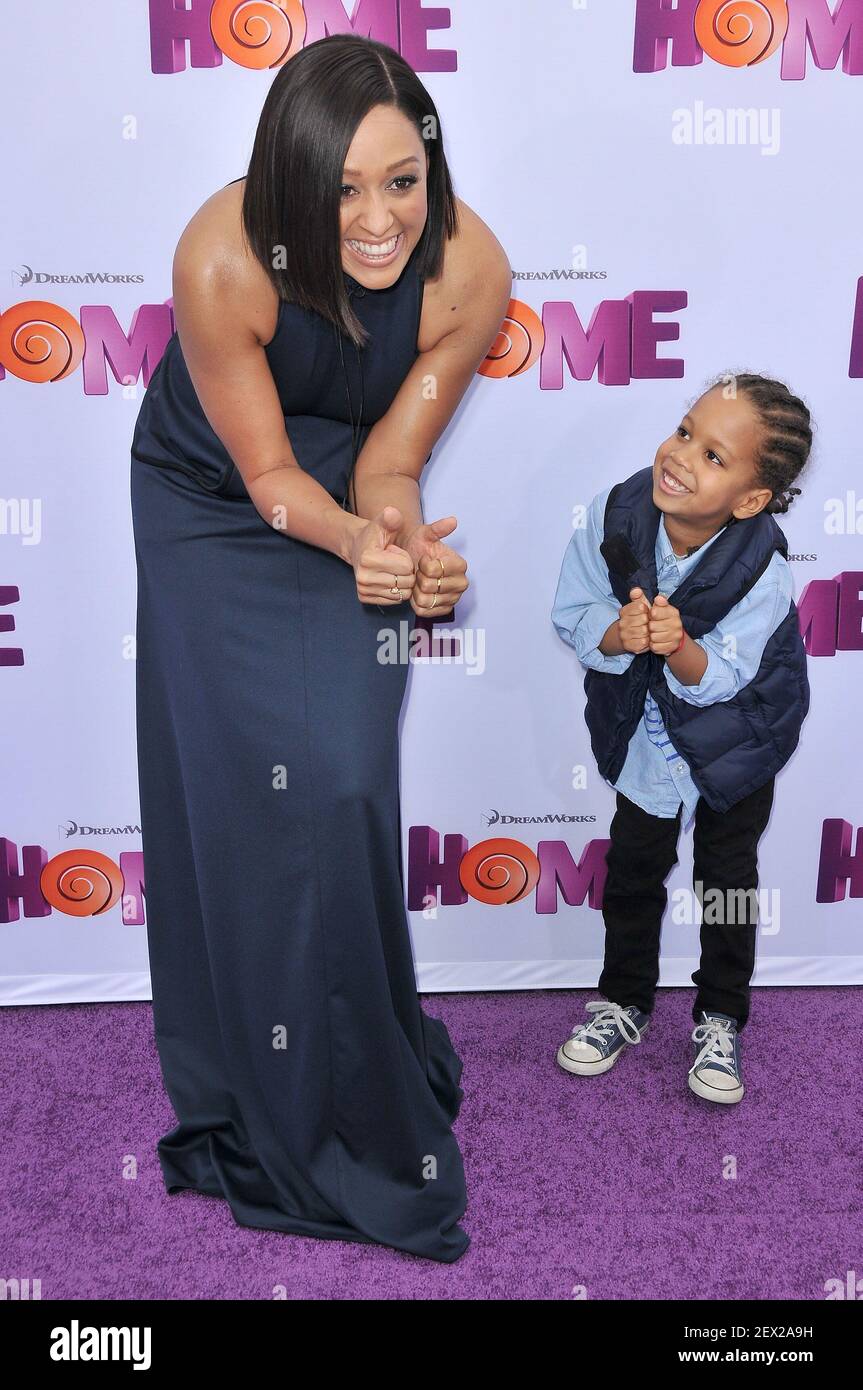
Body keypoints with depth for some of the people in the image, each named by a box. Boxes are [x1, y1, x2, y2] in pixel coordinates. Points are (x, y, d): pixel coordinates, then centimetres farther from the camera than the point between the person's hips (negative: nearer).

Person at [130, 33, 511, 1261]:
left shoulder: (469, 270, -25)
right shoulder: (224, 260, -31)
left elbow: (386, 463, -15)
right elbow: (267, 473, -21)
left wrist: (394, 544, -37)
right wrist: (355, 539, -41)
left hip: (346, 507, 2)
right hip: (212, 509, -1)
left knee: (342, 775, -8)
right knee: (239, 793, -4)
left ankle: (365, 1060, 17)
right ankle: (272, 1108, 15)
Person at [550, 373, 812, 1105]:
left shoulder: (762, 567, -31)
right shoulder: (616, 514, -25)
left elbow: (721, 681, -27)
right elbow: (573, 614, -16)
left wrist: (681, 647, -47)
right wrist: (618, 635, -38)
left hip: (737, 740, -2)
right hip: (644, 733, 2)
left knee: (728, 877, 13)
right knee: (632, 872, 15)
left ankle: (720, 1021, 35)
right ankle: (625, 1002, 38)